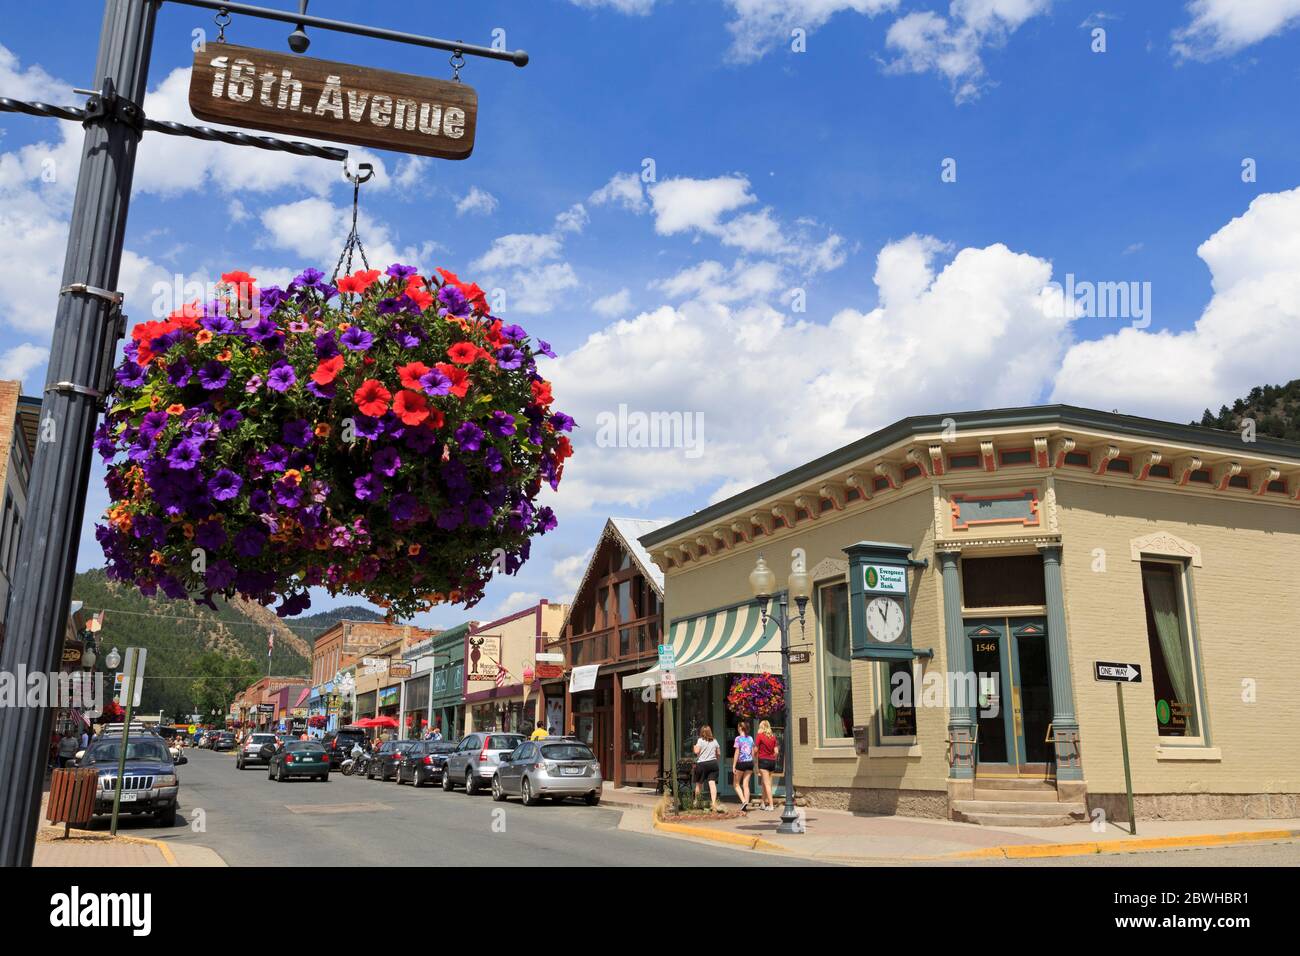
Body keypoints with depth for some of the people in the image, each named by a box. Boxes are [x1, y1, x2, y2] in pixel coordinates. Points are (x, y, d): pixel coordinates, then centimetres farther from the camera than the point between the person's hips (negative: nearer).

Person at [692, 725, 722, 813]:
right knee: (712, 783, -7)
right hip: (713, 763, 3)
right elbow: (718, 753, 12)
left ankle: (696, 801, 25)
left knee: (698, 783, 13)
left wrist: (695, 746, 9)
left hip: (702, 764, -3)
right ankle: (714, 803, -21)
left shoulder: (700, 740, -4)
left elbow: (697, 751, -11)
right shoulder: (714, 741, 9)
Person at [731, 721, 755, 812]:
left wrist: (733, 766, -8)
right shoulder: (750, 738, 7)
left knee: (736, 784, 10)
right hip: (750, 762, 5)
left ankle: (743, 801, -8)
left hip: (741, 763, -5)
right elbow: (753, 752, 10)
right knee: (746, 784, 9)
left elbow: (736, 753, -11)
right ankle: (745, 806, 5)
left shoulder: (738, 738, -8)